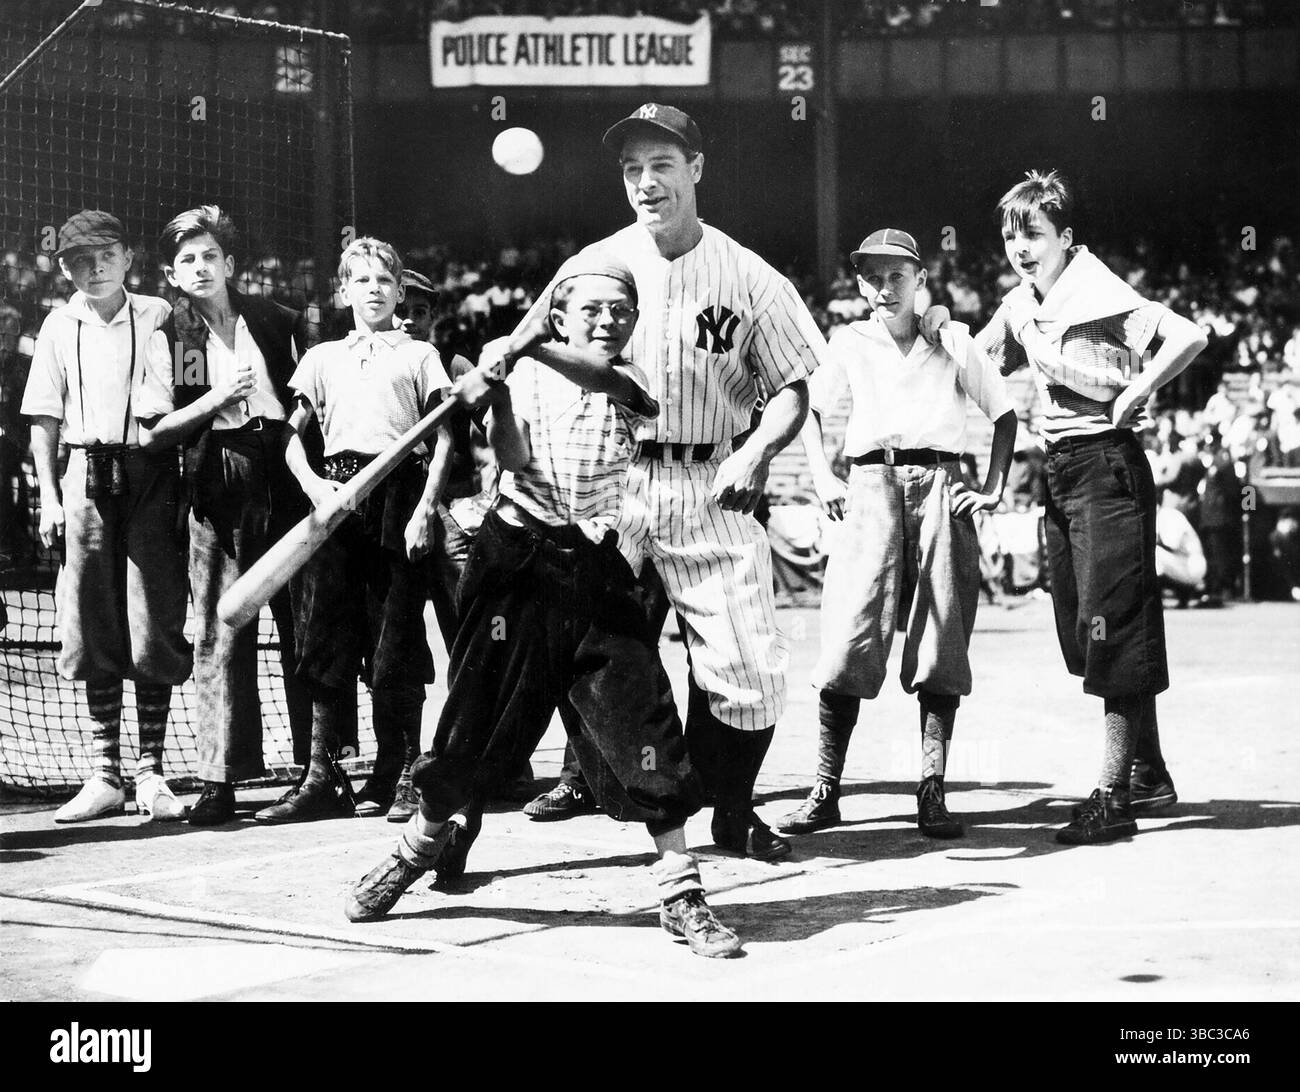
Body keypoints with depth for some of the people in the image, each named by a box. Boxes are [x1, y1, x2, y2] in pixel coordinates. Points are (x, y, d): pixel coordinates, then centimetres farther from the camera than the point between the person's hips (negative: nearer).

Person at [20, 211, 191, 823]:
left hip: (152, 476, -2)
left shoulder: (157, 316, 5)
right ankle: (105, 775, 8)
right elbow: (45, 420, 12)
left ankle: (151, 773, 3)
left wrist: (189, 482, -2)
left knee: (155, 623, -4)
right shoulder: (59, 326, 10)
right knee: (94, 628, 2)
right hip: (87, 478, 2)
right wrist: (49, 496, 3)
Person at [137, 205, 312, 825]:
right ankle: (220, 779, -3)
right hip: (217, 494, -1)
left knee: (304, 626, 2)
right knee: (220, 633, -5)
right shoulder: (168, 340, 8)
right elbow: (150, 435, 3)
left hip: (286, 483, 1)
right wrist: (212, 400, -9)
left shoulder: (276, 323, 11)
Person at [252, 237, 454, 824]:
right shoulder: (322, 357, 19)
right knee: (326, 636, -2)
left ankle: (395, 772, 7)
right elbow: (293, 434, 16)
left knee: (396, 639, -3)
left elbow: (443, 439, 4)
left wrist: (425, 509, -7)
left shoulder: (419, 355, 11)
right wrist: (311, 482, -3)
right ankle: (322, 779, -1)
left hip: (400, 494, -2)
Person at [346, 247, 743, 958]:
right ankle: (423, 843, 29)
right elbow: (515, 460, -9)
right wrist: (492, 390, -22)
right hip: (519, 559, -1)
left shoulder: (632, 383, 8)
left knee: (643, 725, -8)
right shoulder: (524, 376, 3)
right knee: (476, 720, 5)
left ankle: (680, 894, -3)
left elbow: (603, 380, -15)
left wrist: (535, 348, -24)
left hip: (597, 570, 1)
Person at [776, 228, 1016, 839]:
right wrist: (823, 479, 8)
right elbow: (808, 406, 22)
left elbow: (1003, 414, 14)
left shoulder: (952, 340, 9)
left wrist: (993, 490, 4)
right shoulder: (849, 342, 12)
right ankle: (825, 793, -6)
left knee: (940, 645, -4)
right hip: (871, 488, 0)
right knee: (848, 640, -9)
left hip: (939, 488, 0)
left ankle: (932, 793, -2)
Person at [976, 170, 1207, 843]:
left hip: (1106, 463, -9)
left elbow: (1190, 337, -24)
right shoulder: (1019, 307, 9)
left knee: (1111, 624, -9)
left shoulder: (1101, 297, -14)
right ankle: (1148, 773, 25)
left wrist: (1133, 396, -20)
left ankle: (1113, 794, -10)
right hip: (1059, 467, 9)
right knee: (1082, 628, 12)